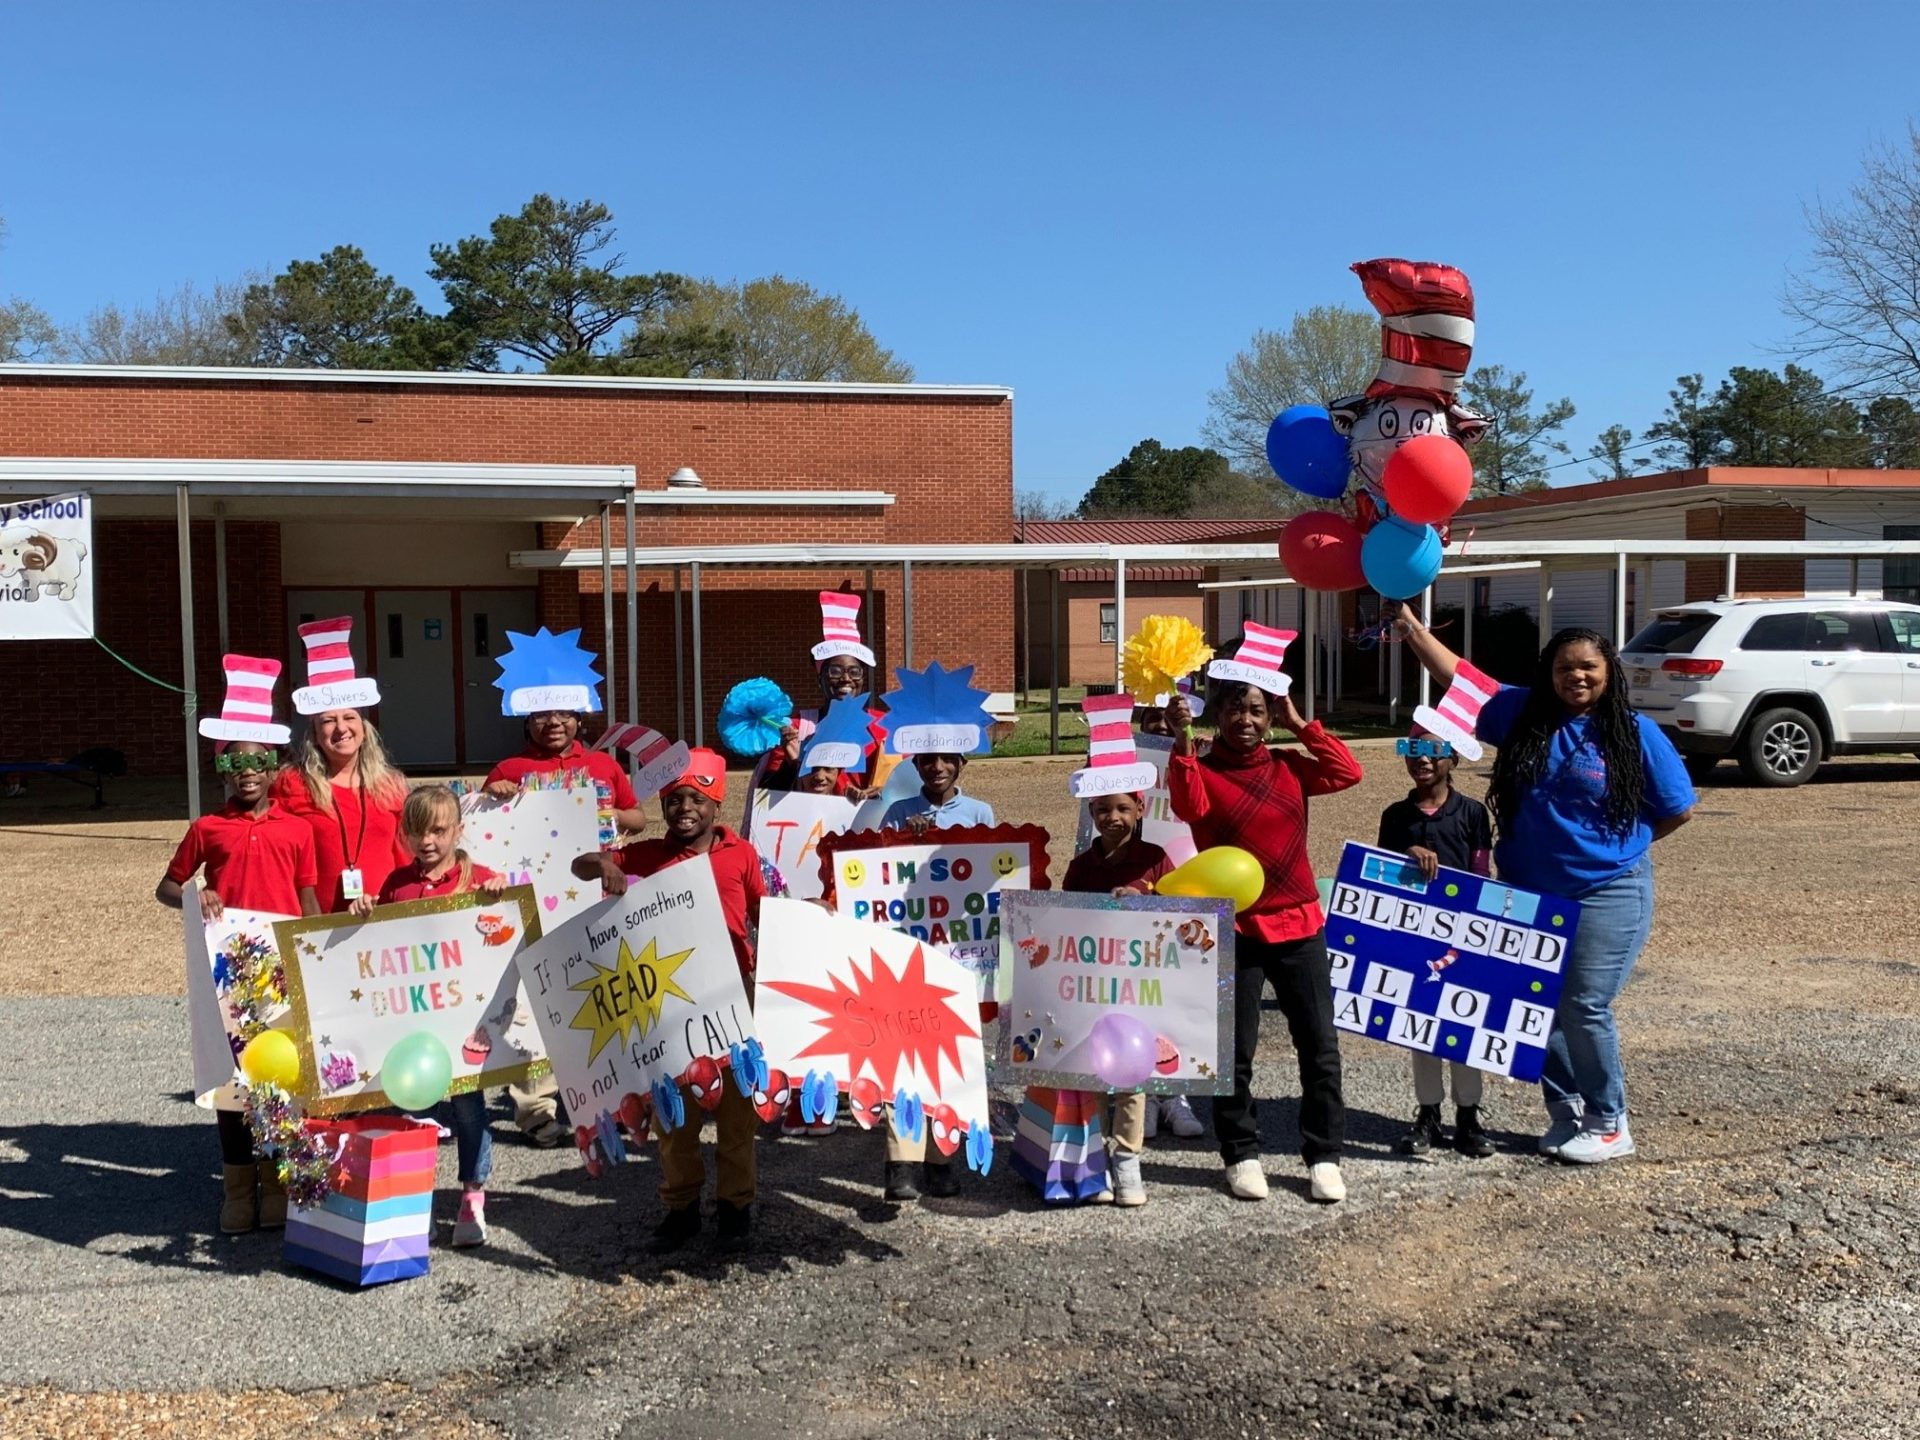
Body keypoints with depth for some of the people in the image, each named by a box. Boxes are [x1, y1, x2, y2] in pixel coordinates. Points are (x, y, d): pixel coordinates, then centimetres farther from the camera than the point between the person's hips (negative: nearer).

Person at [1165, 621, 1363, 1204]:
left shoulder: (1289, 767, 7)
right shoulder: (1202, 770, -6)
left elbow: (1347, 773, -4)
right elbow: (1189, 806, -26)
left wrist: (1301, 724, -4)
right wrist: (1182, 738, -35)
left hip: (1298, 926, 3)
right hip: (1232, 931, -3)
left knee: (1319, 1046, 6)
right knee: (1235, 1052, 6)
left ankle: (1323, 1155, 17)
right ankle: (1241, 1154, 20)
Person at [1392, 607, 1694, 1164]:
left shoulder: (1635, 732, -6)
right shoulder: (1523, 713, 1)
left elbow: (1678, 809, 2)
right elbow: (1458, 675, -1)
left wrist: (1614, 846, 4)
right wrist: (1411, 628, -10)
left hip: (1606, 894, -4)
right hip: (1528, 892, 4)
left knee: (1585, 1008, -5)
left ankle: (1609, 1124, 13)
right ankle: (1564, 1112, 26)